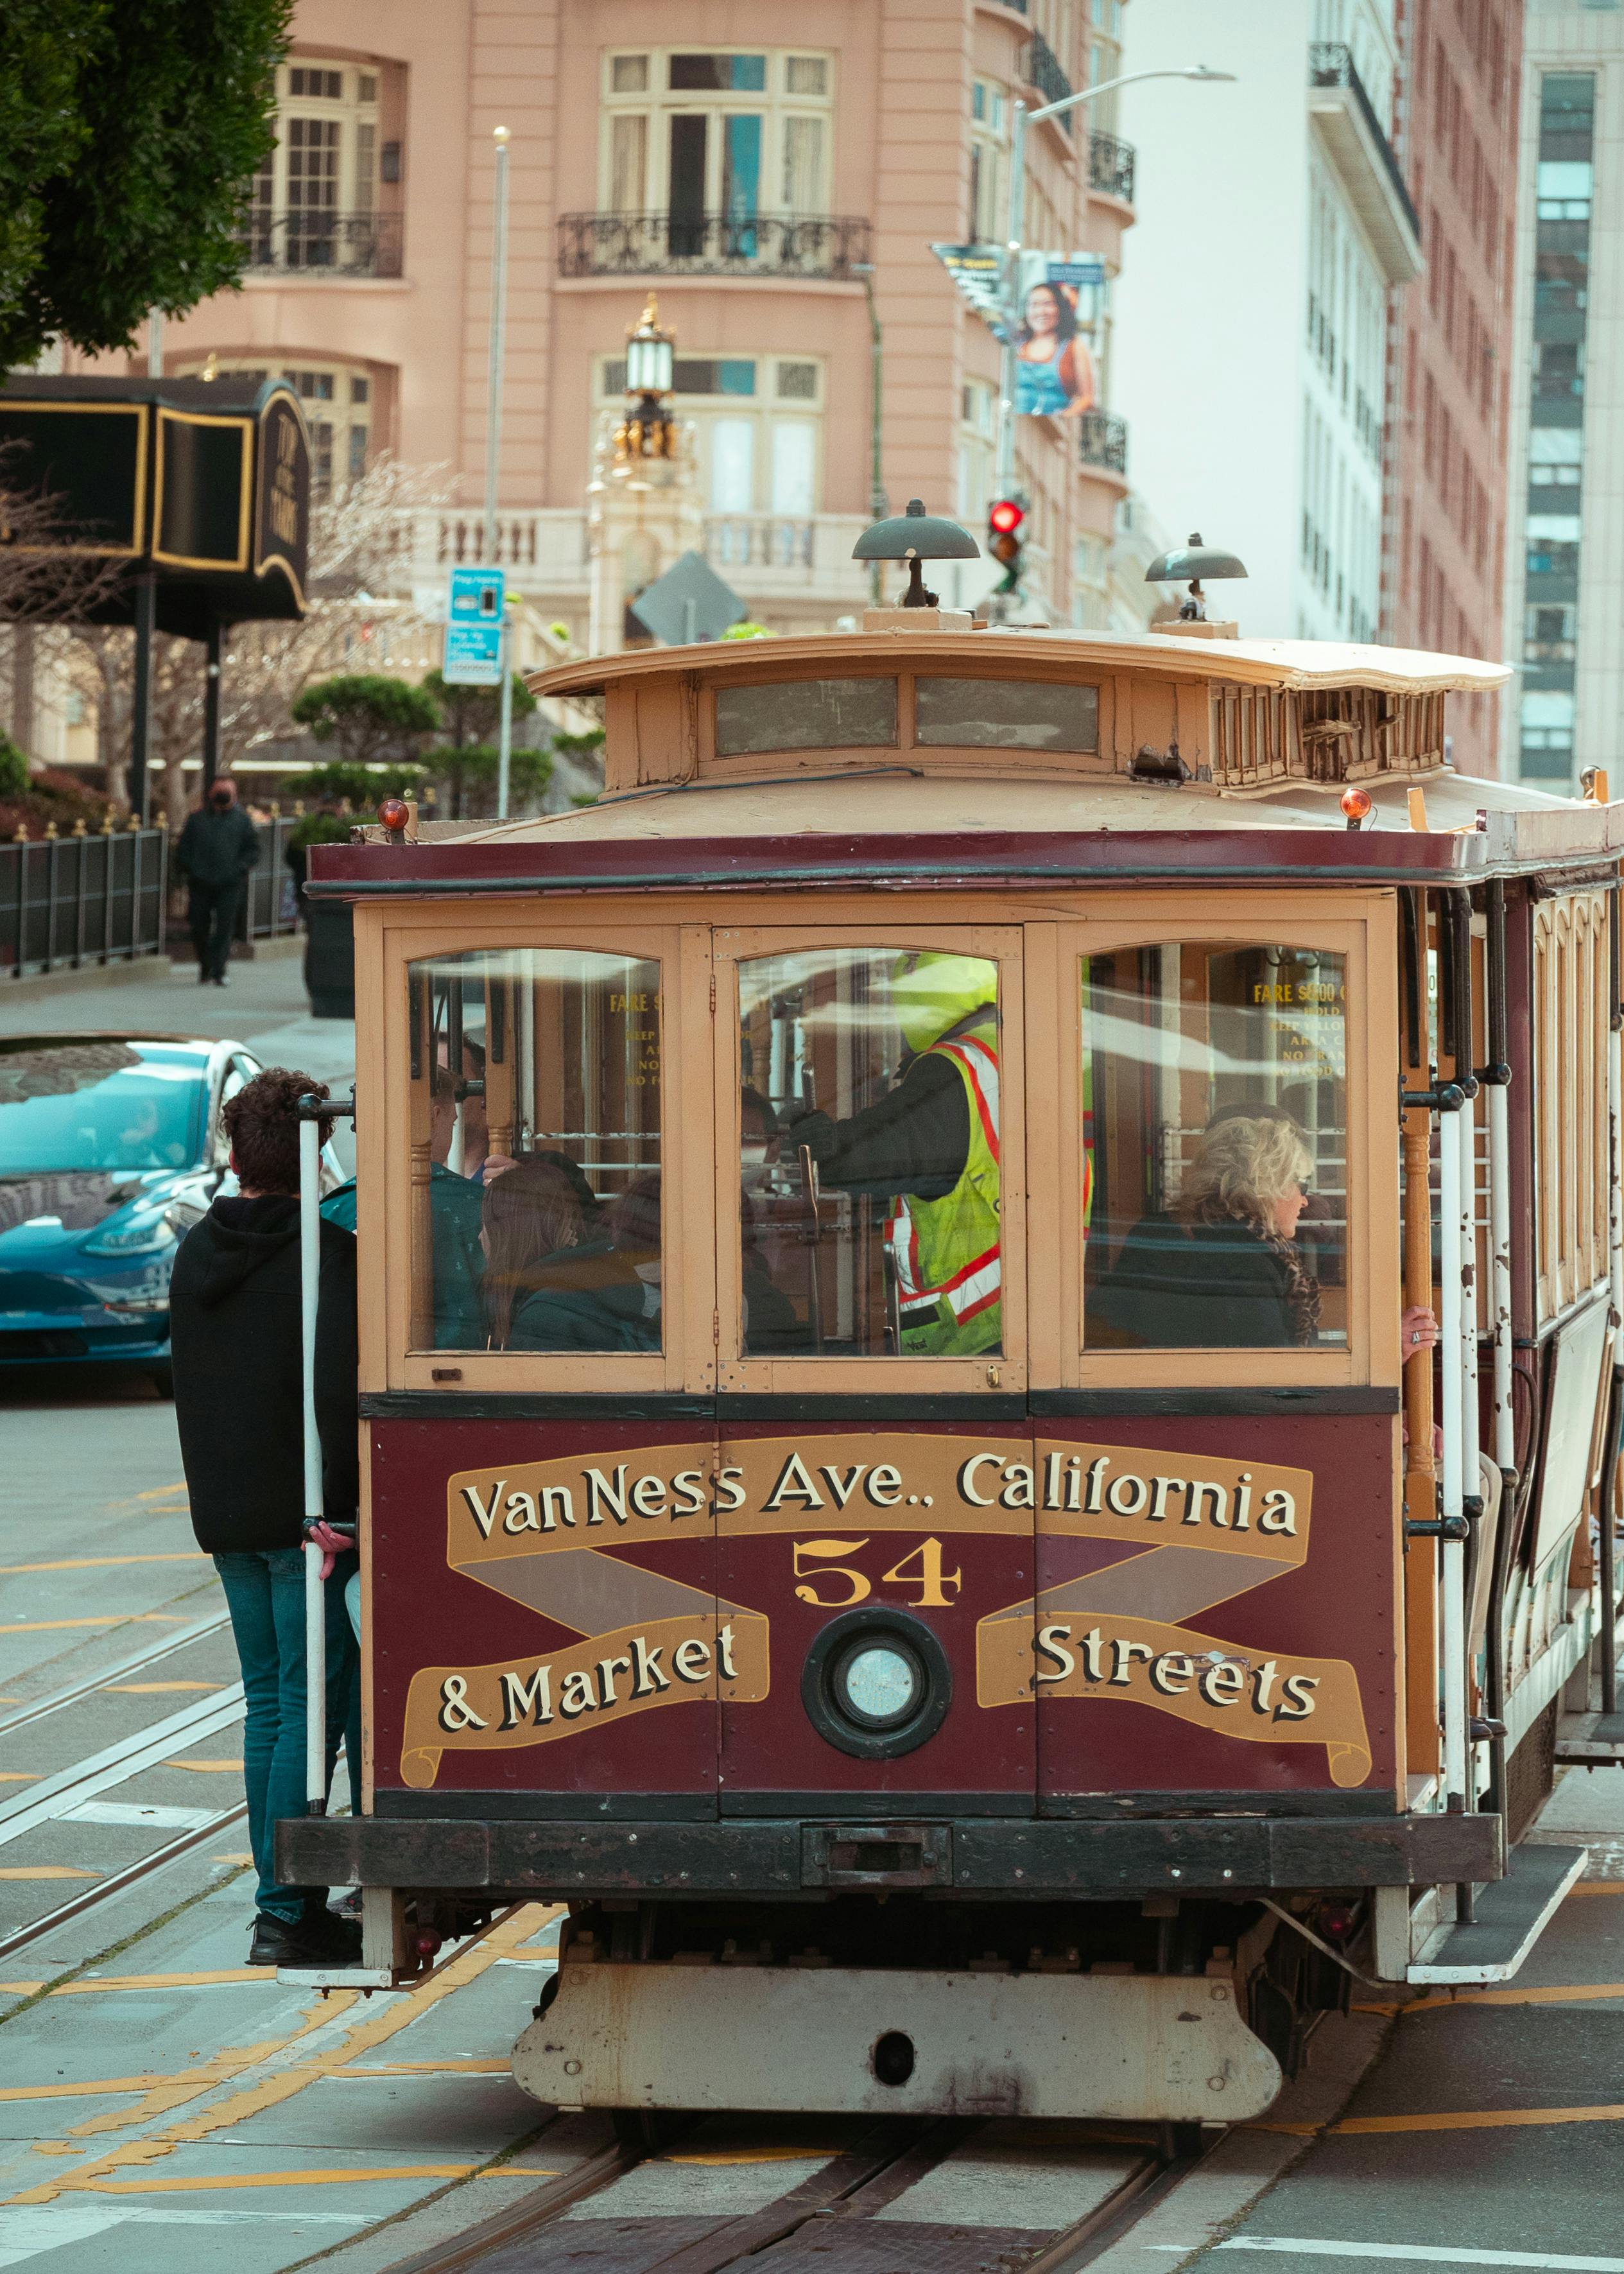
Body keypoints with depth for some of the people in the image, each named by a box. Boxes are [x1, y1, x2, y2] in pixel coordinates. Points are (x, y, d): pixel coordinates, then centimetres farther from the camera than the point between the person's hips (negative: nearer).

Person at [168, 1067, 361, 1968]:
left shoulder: (196, 1252, 9)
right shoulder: (326, 1256, -14)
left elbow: (198, 1388, 12)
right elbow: (338, 1386, -22)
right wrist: (341, 1505, -18)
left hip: (223, 1515, 7)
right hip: (304, 1513, -7)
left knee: (269, 1705, 13)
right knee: (314, 1706, -4)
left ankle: (291, 1908, 17)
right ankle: (286, 1914, -7)